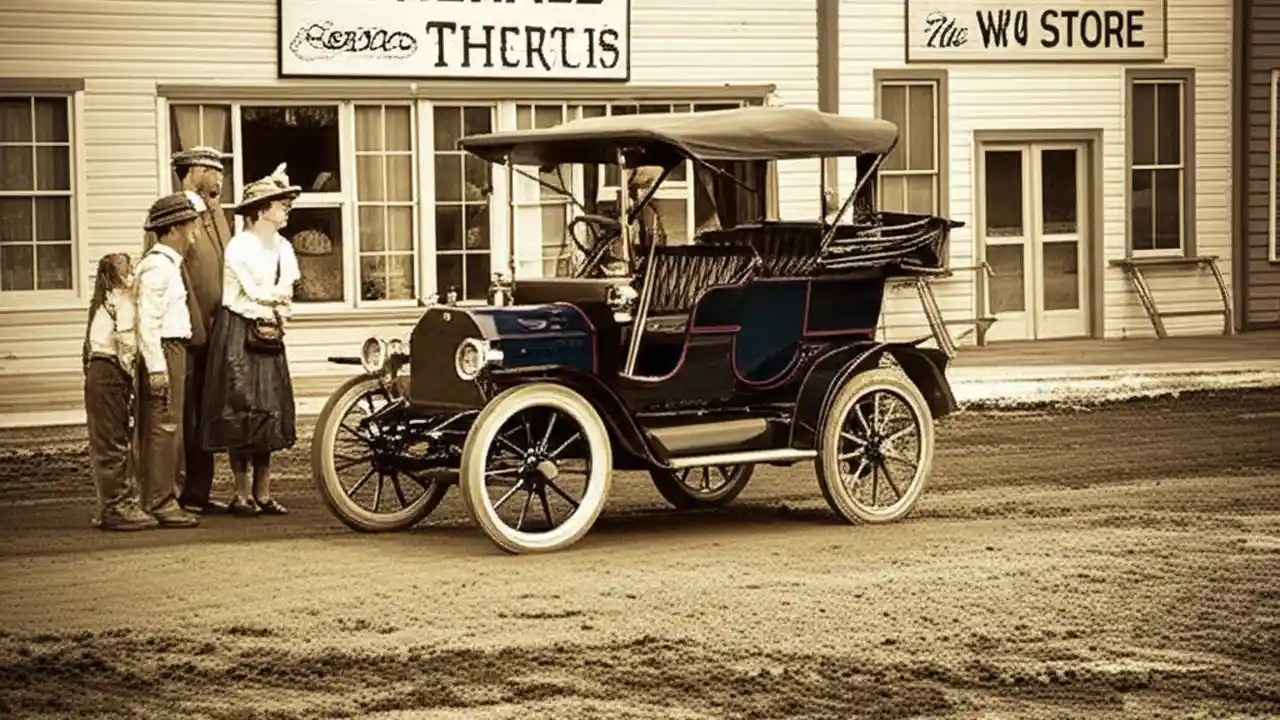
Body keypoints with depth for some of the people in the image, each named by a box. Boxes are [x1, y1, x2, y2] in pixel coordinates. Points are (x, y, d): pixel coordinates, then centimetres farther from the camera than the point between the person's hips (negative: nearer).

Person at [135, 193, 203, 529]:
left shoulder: (170, 265, 18)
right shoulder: (156, 267, -13)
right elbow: (147, 322, -19)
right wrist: (156, 367, -21)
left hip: (176, 350, 10)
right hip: (162, 352, -10)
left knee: (171, 428, 12)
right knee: (162, 427, -10)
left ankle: (164, 498, 17)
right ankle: (159, 503, -9)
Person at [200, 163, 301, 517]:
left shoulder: (282, 247, 10)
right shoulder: (239, 246, -13)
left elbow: (286, 294, 7)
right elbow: (254, 293, -17)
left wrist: (277, 313, -11)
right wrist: (274, 301, -2)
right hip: (238, 333, -7)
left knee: (270, 412, 5)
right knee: (241, 412, -5)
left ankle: (263, 493, 10)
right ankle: (242, 494, 1)